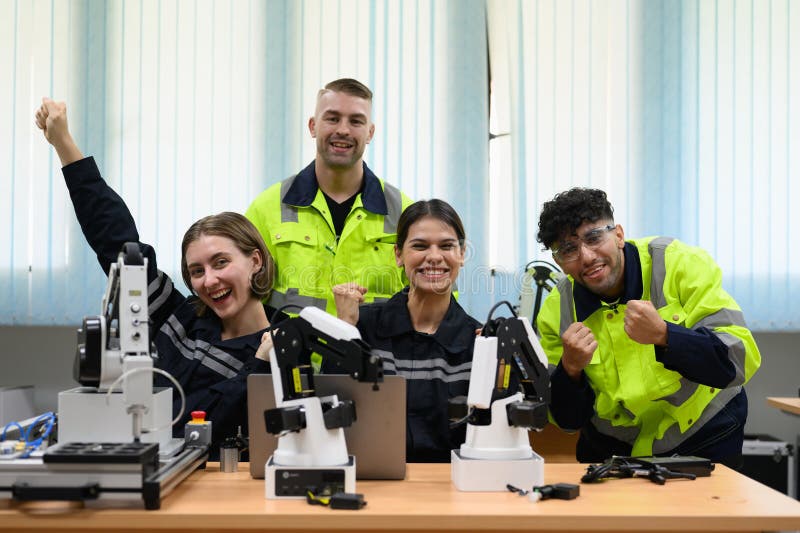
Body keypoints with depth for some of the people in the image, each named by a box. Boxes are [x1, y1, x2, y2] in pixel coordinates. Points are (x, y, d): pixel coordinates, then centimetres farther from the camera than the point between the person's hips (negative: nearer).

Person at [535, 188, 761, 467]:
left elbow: (742, 359, -22)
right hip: (611, 445, 2)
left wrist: (662, 334, -36)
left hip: (702, 431, -2)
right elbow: (568, 420, -3)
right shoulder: (555, 312, -9)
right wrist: (571, 369, -23)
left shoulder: (683, 263, -17)